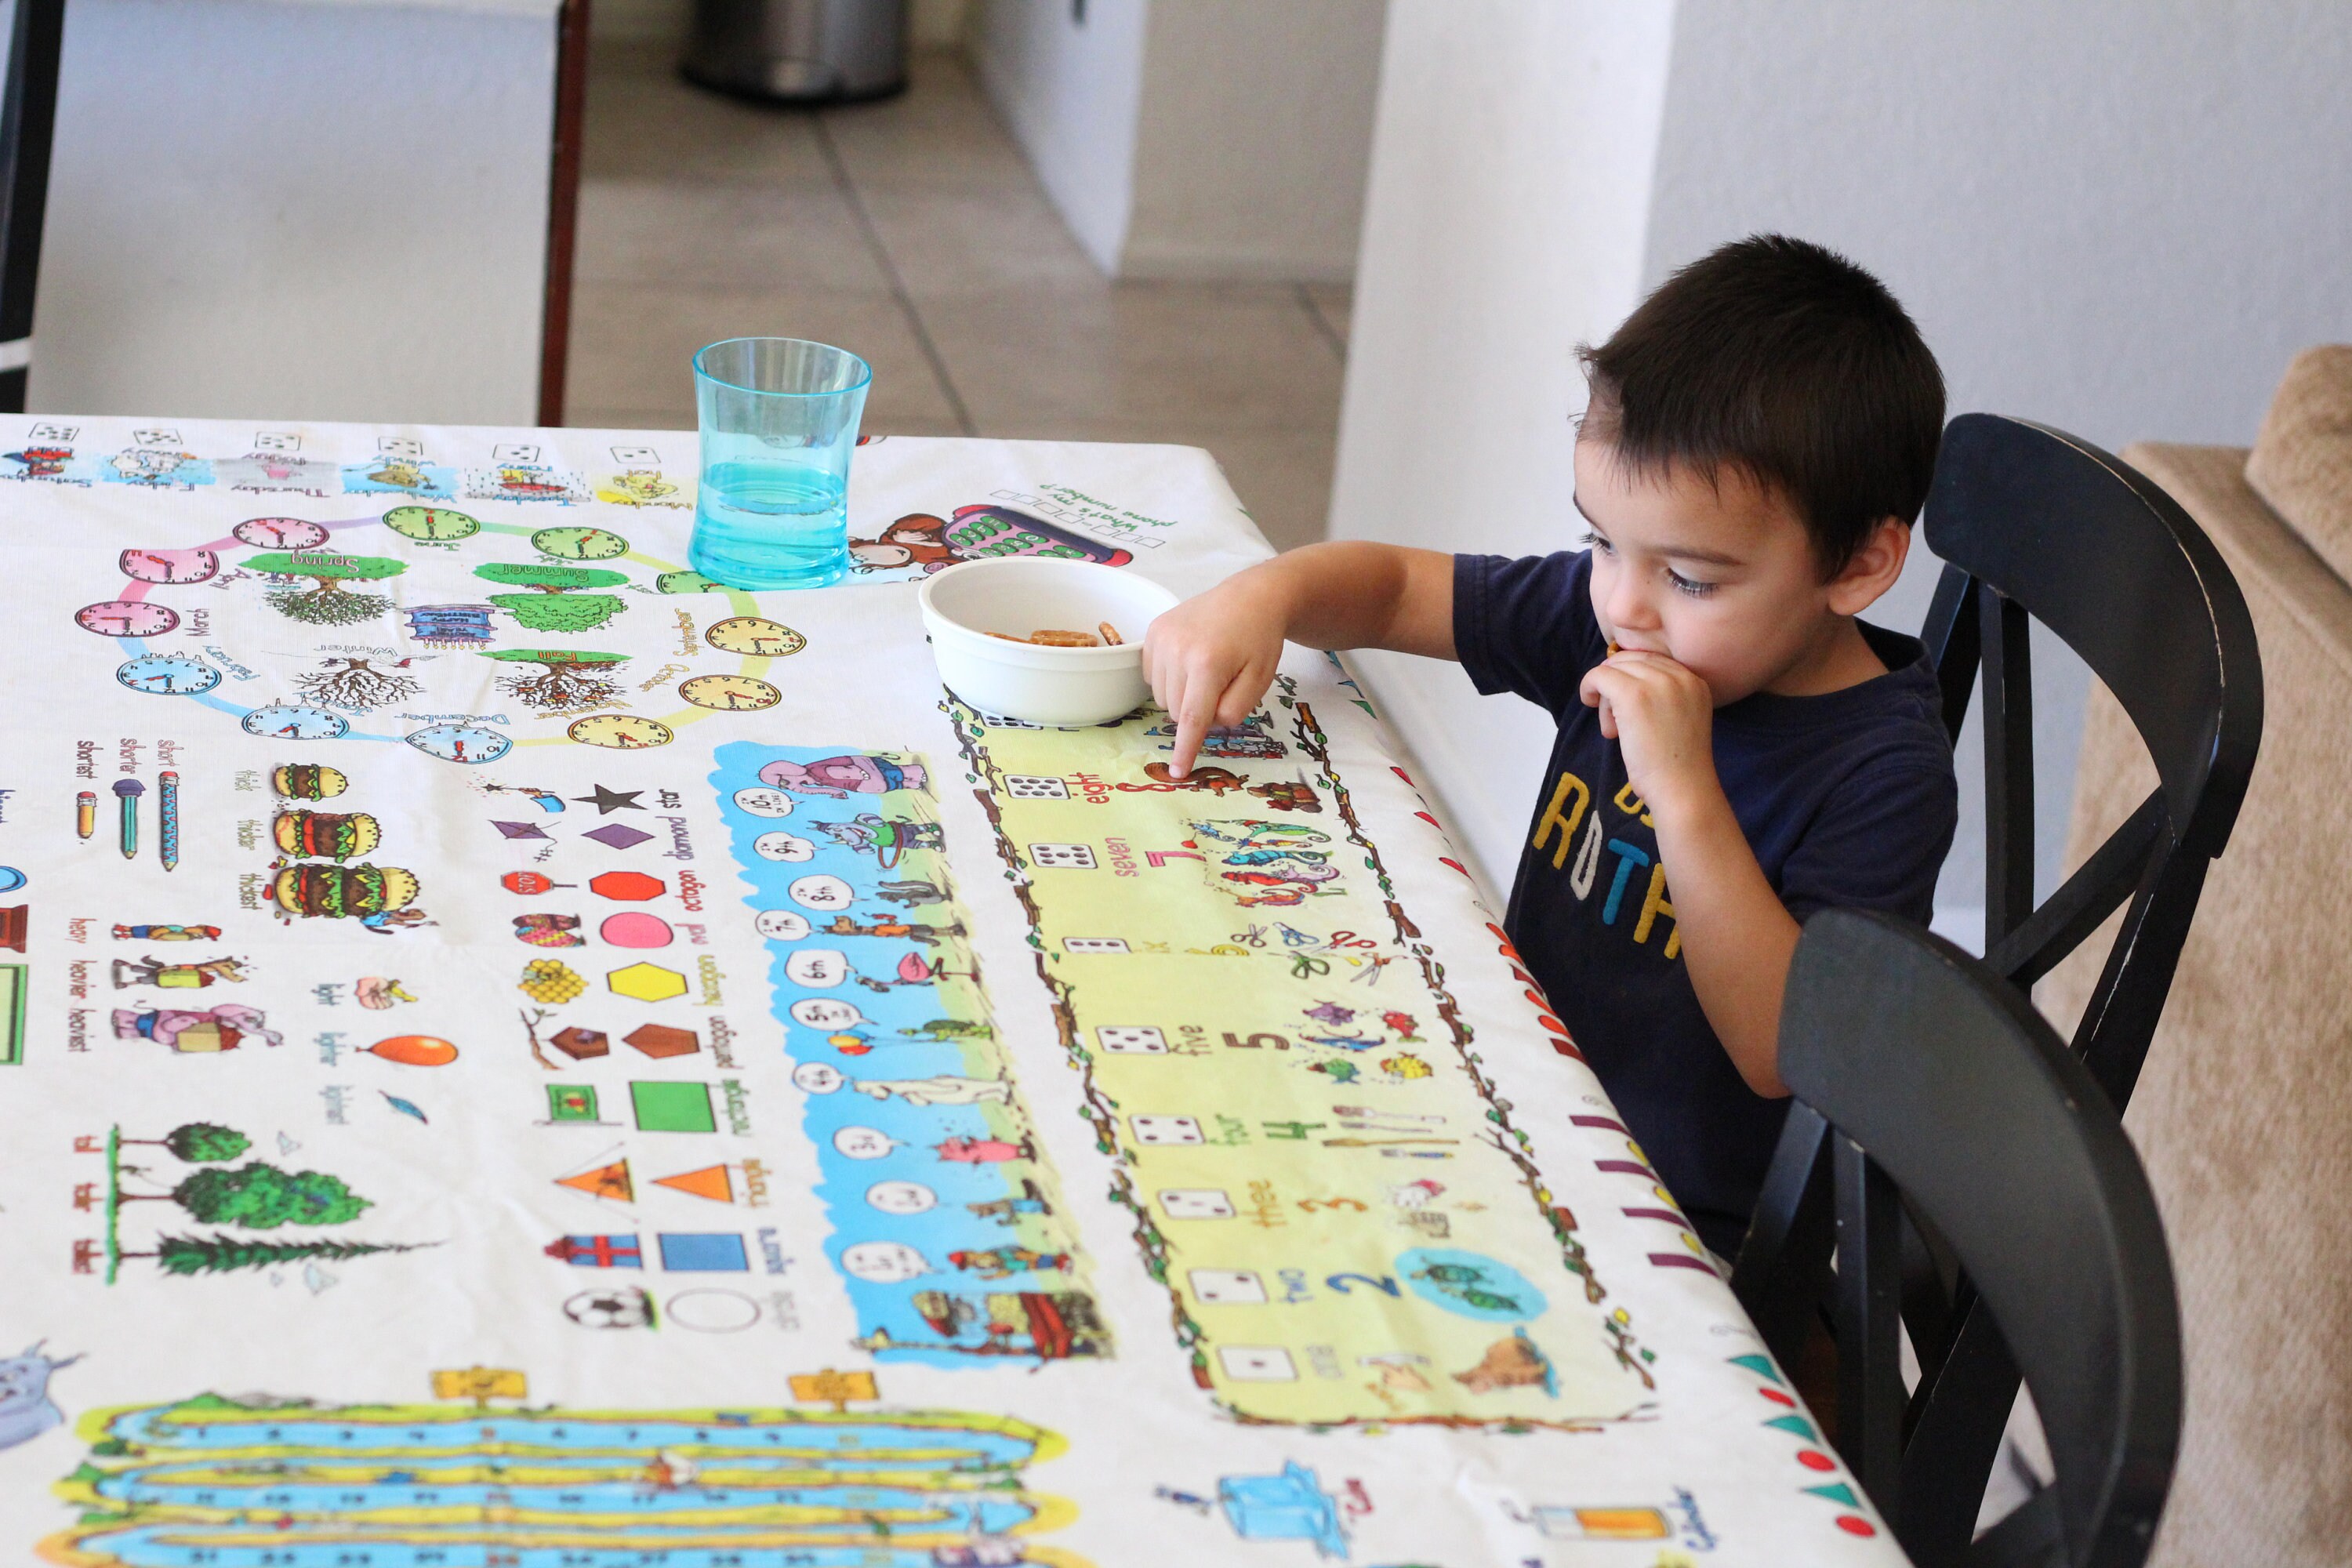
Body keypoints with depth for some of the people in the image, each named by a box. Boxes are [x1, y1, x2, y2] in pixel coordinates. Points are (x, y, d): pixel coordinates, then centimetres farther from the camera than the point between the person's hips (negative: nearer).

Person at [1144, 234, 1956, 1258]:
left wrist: (1686, 794, -30)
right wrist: (1261, 596, -10)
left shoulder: (1884, 770, -19)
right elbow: (1394, 587, 12)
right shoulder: (1614, 614, -1)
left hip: (1684, 1243, -7)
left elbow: (1788, 1057, -25)